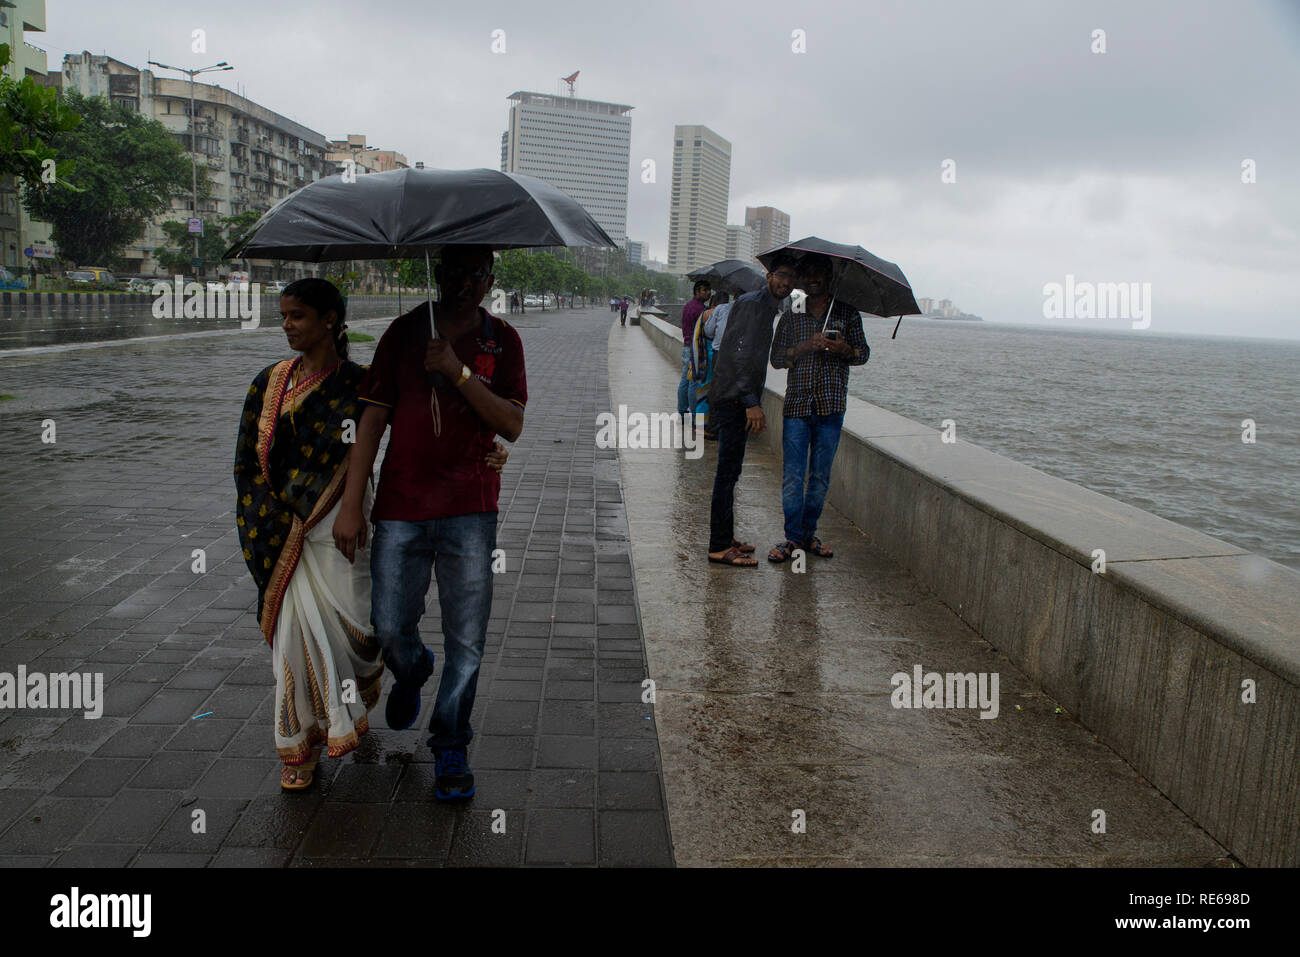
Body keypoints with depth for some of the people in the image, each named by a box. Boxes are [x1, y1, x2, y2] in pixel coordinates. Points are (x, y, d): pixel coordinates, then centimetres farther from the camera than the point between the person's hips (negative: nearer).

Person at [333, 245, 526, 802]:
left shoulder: (501, 339, 4)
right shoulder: (404, 332, 5)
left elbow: (512, 425, -6)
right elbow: (373, 419, 4)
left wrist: (458, 372, -17)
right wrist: (350, 505, -1)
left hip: (470, 510, -1)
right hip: (400, 508, 1)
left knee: (467, 639, 1)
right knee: (389, 628, 6)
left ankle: (451, 746, 20)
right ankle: (411, 674, 42)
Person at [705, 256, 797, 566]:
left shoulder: (769, 308, 19)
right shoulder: (751, 303, -12)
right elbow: (738, 354, -21)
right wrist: (752, 402, -25)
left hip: (740, 401, 10)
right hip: (732, 399, -10)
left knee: (730, 471, 14)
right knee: (728, 471, -8)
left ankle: (725, 539, 23)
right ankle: (719, 547, -3)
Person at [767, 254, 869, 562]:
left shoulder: (847, 313, 7)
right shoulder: (791, 317, 8)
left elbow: (863, 354, 9)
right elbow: (776, 358, 3)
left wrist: (845, 349, -13)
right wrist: (807, 346, -13)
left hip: (831, 407, 0)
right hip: (797, 404, 0)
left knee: (820, 475, 6)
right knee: (792, 475, -3)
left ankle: (808, 533, 19)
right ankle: (794, 537, 6)